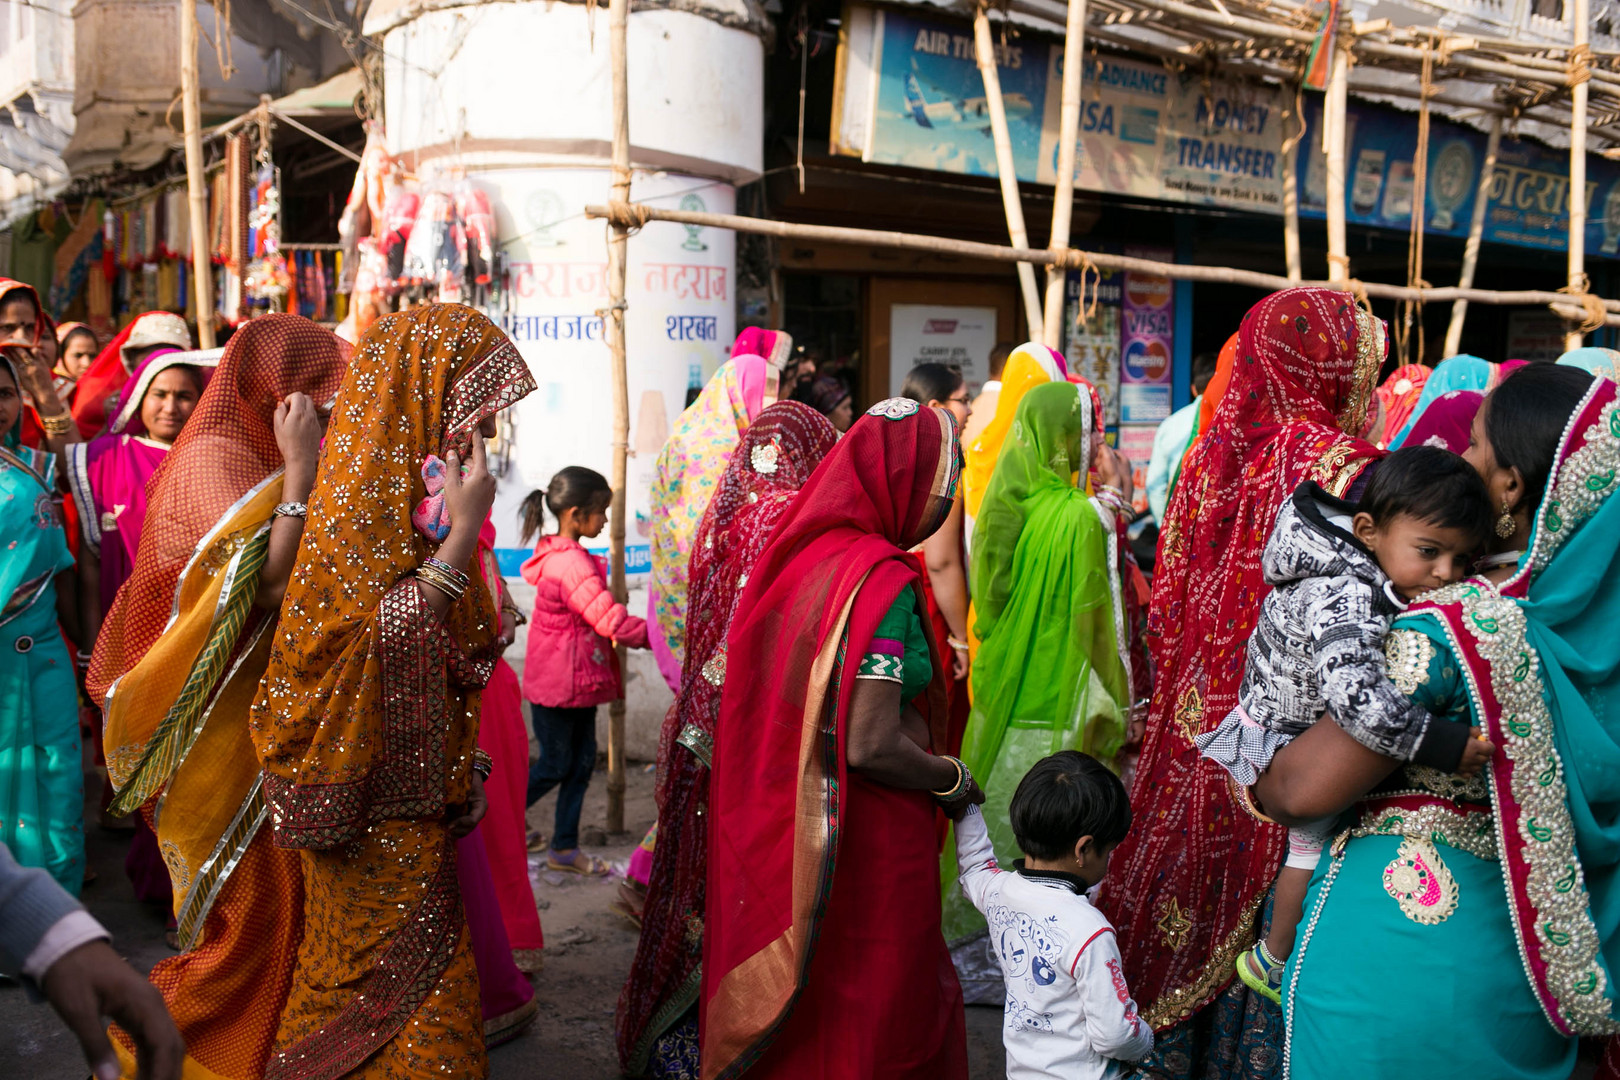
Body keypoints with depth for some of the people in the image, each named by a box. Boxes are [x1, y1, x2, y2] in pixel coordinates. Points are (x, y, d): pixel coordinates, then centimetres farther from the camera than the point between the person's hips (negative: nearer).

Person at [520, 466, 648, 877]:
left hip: (579, 679, 10)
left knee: (582, 762, 12)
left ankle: (565, 847, 20)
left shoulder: (560, 555, 11)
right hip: (560, 681, -10)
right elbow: (610, 619, -25)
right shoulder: (571, 563, -22)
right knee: (555, 765, 2)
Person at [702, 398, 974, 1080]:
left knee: (790, 1019, 20)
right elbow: (871, 746, -24)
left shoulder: (799, 555, 3)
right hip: (867, 844, -7)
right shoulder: (881, 580, -20)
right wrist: (953, 780, -8)